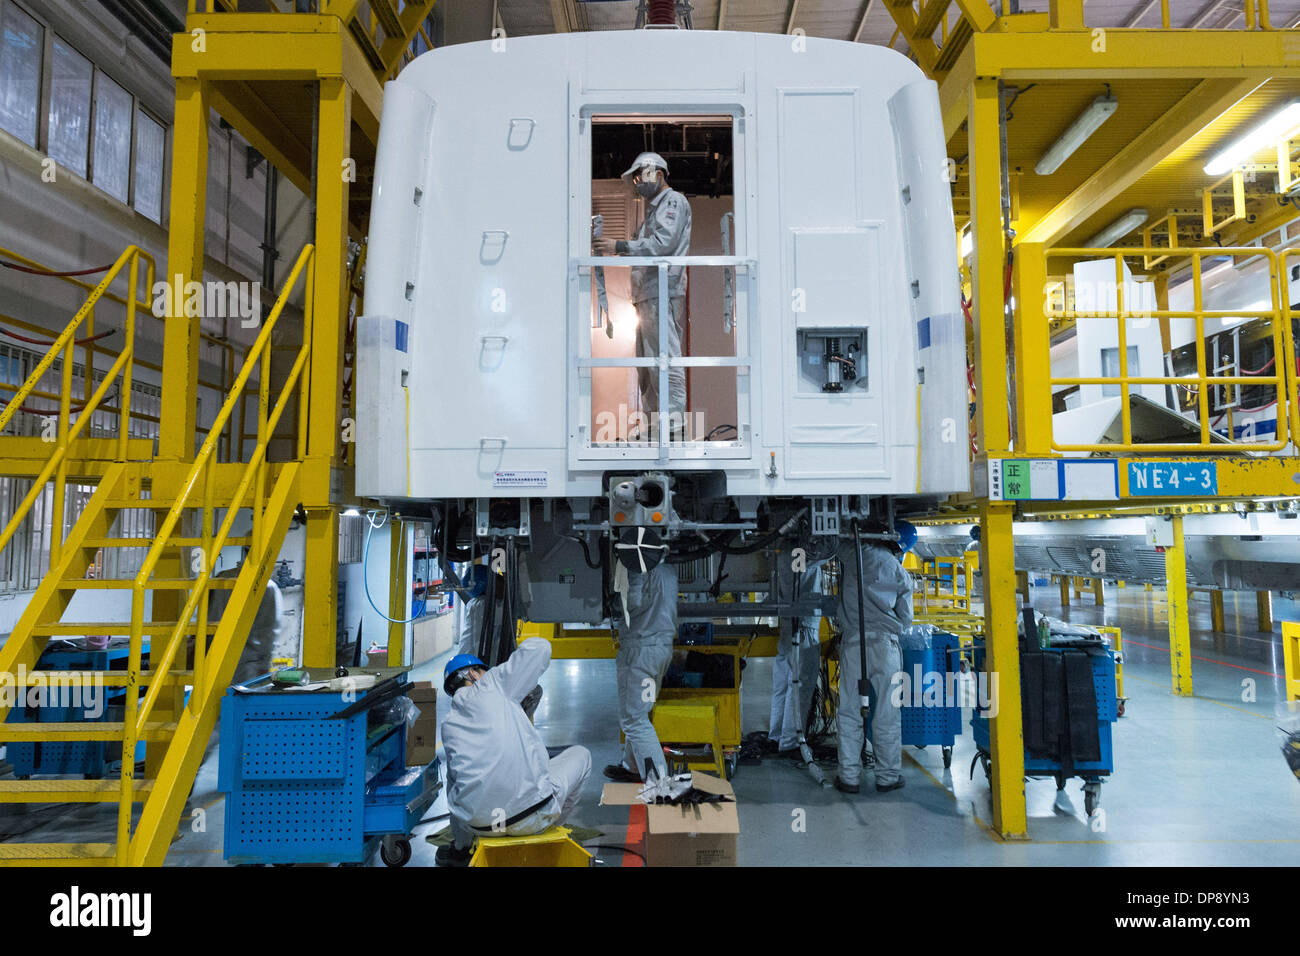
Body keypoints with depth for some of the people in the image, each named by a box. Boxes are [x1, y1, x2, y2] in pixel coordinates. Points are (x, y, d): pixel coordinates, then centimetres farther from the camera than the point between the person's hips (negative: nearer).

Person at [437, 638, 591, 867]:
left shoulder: (448, 724, 13)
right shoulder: (493, 684, 0)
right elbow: (539, 647, -3)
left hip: (477, 823, 5)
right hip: (533, 818, -5)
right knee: (581, 755, 21)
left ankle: (460, 849, 43)